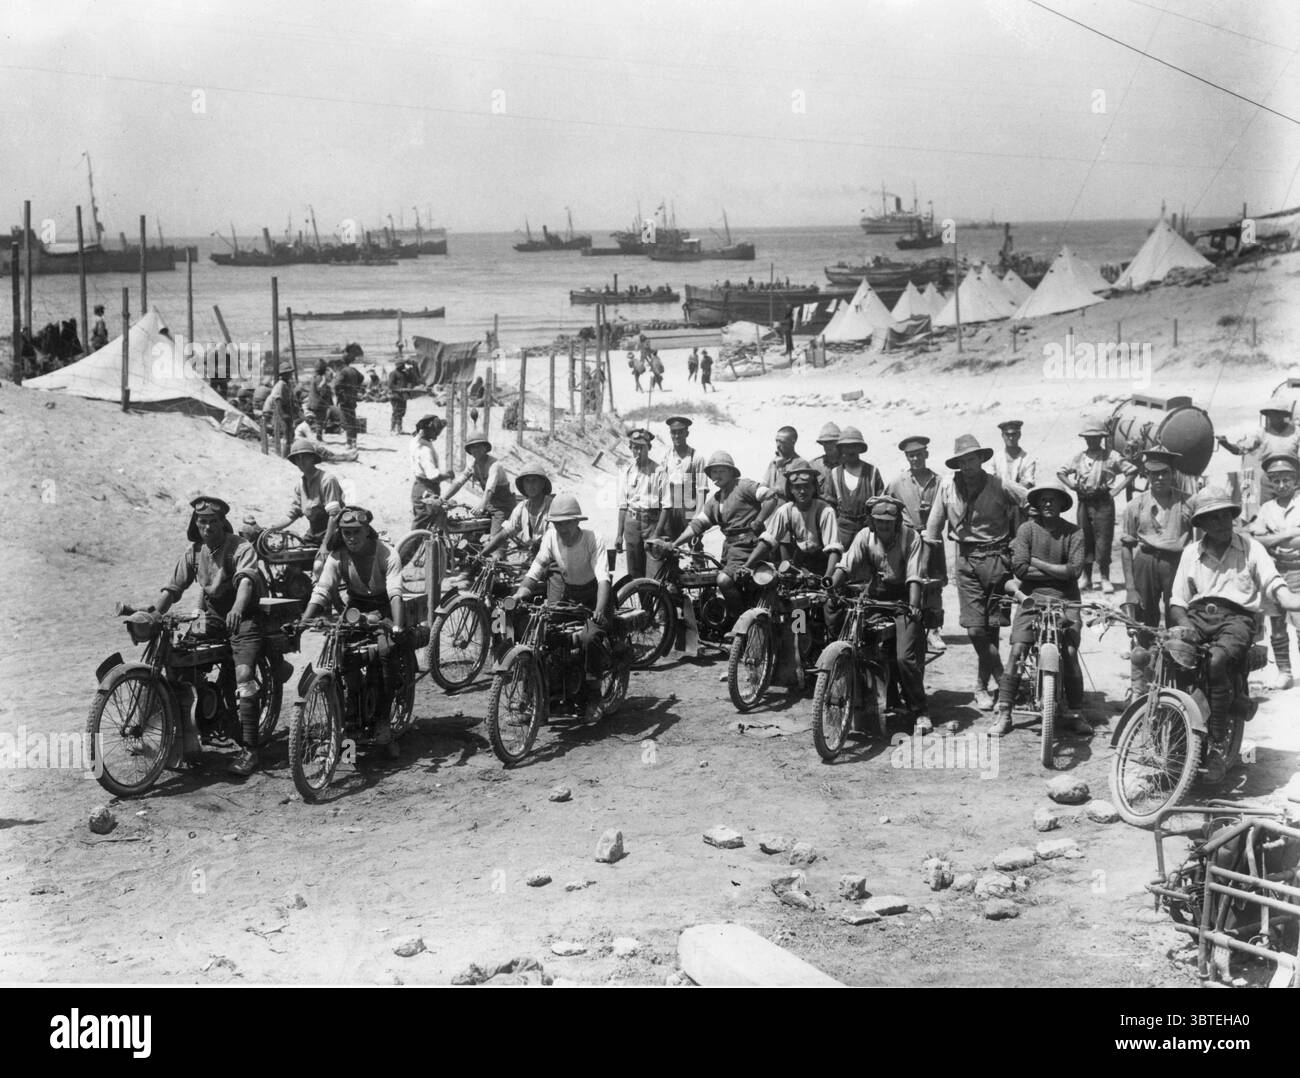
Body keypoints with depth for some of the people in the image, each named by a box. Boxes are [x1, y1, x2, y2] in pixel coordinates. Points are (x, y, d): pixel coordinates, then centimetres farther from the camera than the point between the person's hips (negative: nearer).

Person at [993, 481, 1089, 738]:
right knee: (1017, 651, -11)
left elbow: (1074, 569, -8)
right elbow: (1019, 568, -8)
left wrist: (1036, 563, -7)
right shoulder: (1027, 529, 4)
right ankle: (1003, 713, -6)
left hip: (1065, 600, 1)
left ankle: (1074, 714, 6)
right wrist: (1057, 571, -5)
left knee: (1070, 654, -8)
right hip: (1032, 598, 0)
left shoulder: (1073, 532, 5)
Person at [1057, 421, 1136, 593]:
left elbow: (1132, 471, -2)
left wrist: (1115, 490, -6)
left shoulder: (1110, 456, -1)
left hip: (1103, 502, -4)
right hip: (1084, 502, 4)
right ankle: (1086, 577, 15)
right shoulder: (1079, 457, 10)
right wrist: (1073, 486, 6)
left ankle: (1105, 579, 0)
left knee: (1103, 540, -5)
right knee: (1085, 540, 6)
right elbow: (1061, 472, 20)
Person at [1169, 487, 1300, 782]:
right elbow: (1178, 601, 15)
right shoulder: (1191, 552, 17)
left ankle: (1218, 746, -27)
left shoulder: (1250, 548, 10)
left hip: (1236, 617, -3)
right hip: (1198, 616, 3)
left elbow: (1275, 586, -2)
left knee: (1217, 661, -36)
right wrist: (1184, 623, -7)